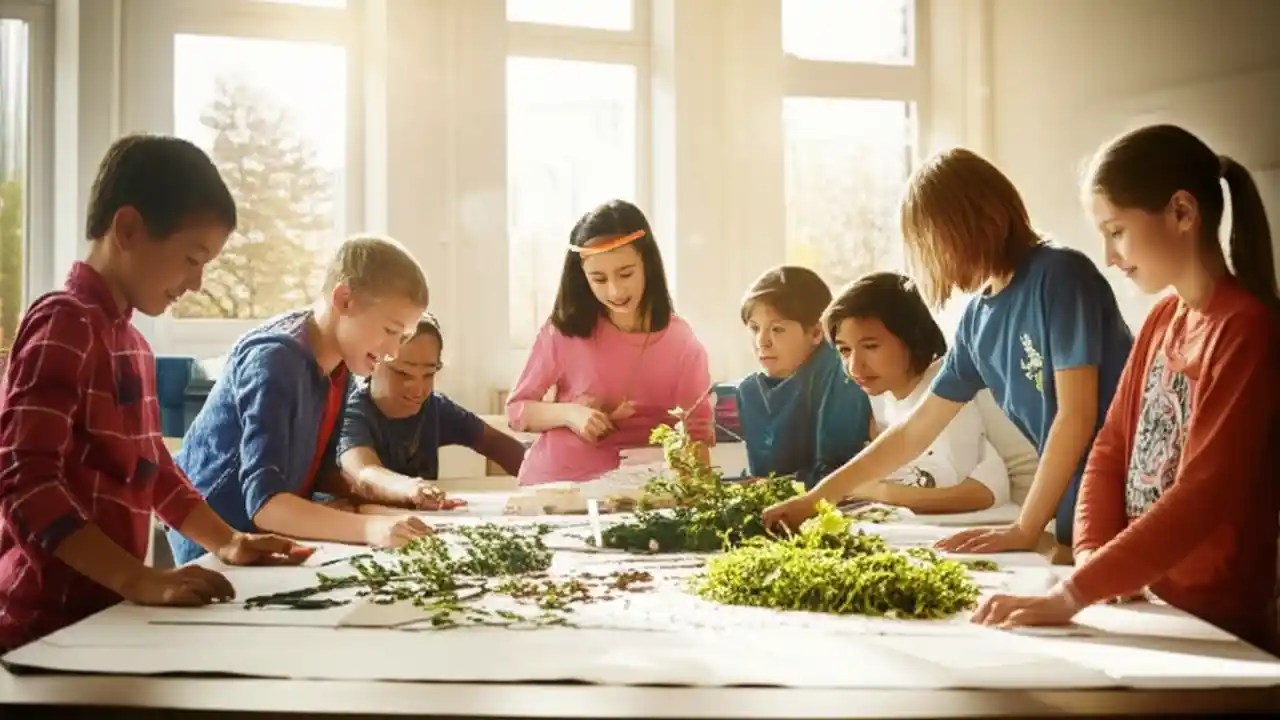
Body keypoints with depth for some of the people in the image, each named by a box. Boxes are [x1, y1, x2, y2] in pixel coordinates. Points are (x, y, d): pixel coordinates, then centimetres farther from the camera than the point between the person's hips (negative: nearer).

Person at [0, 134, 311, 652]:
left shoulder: (131, 343, 17)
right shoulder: (64, 325, -13)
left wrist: (225, 542, 16)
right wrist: (138, 578, -30)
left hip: (101, 608, 9)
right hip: (49, 623, -9)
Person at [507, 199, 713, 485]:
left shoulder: (680, 342, -2)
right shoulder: (564, 331, -3)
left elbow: (698, 437, 1)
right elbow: (517, 410, 5)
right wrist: (568, 412, -12)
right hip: (553, 486, 1)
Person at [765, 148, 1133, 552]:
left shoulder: (1059, 275, -14)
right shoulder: (977, 318, 6)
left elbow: (1077, 414, -17)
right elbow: (914, 432, 11)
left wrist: (1025, 529, -16)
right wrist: (815, 499, 9)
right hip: (1077, 511, 6)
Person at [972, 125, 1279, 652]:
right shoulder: (1162, 320, 8)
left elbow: (1205, 495, -24)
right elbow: (1112, 447, 9)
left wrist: (1074, 593, -28)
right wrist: (1091, 556, -7)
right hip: (1150, 603, 6)